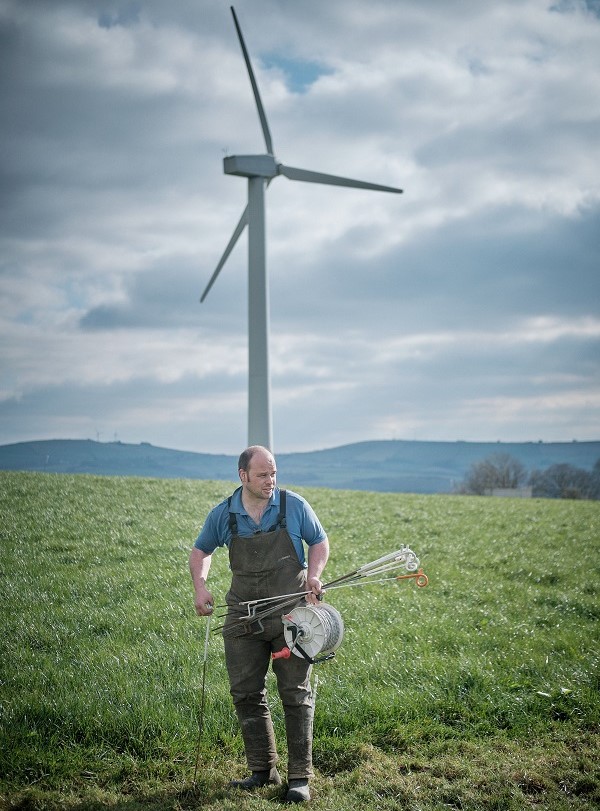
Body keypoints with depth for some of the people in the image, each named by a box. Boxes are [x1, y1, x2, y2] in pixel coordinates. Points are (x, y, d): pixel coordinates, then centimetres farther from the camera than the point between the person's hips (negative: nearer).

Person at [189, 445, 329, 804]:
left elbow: (320, 542, 8)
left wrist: (314, 574, -11)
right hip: (244, 619, 3)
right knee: (246, 694, 7)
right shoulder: (223, 515, 1)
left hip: (292, 615, -2)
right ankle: (263, 770, 21)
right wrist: (200, 586, 0)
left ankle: (300, 777, 7)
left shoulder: (294, 506, -4)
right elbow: (201, 551, 16)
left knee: (296, 695, 0)